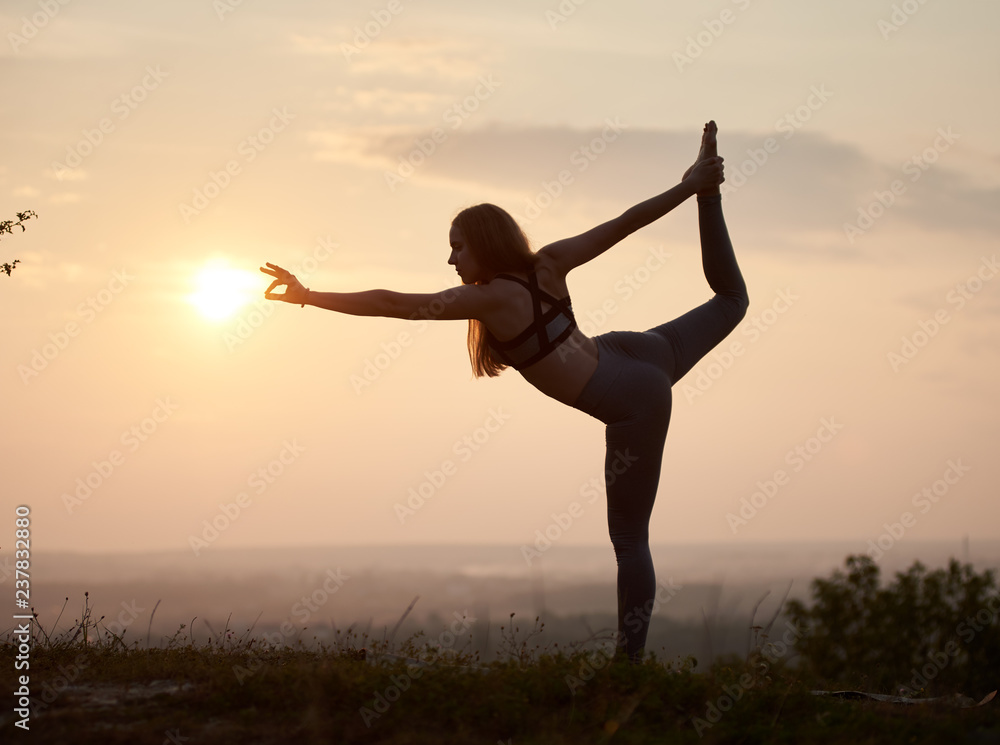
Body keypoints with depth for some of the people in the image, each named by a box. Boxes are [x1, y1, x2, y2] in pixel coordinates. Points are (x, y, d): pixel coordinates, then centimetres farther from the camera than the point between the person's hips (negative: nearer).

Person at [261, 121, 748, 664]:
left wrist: (308, 297, -18)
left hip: (634, 406, -7)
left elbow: (392, 303, -20)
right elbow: (622, 225, 0)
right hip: (633, 353, 7)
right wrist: (690, 190, 5)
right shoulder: (547, 265, -1)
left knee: (628, 538, 0)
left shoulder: (492, 297, -18)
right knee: (730, 301, 36)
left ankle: (630, 658, 5)